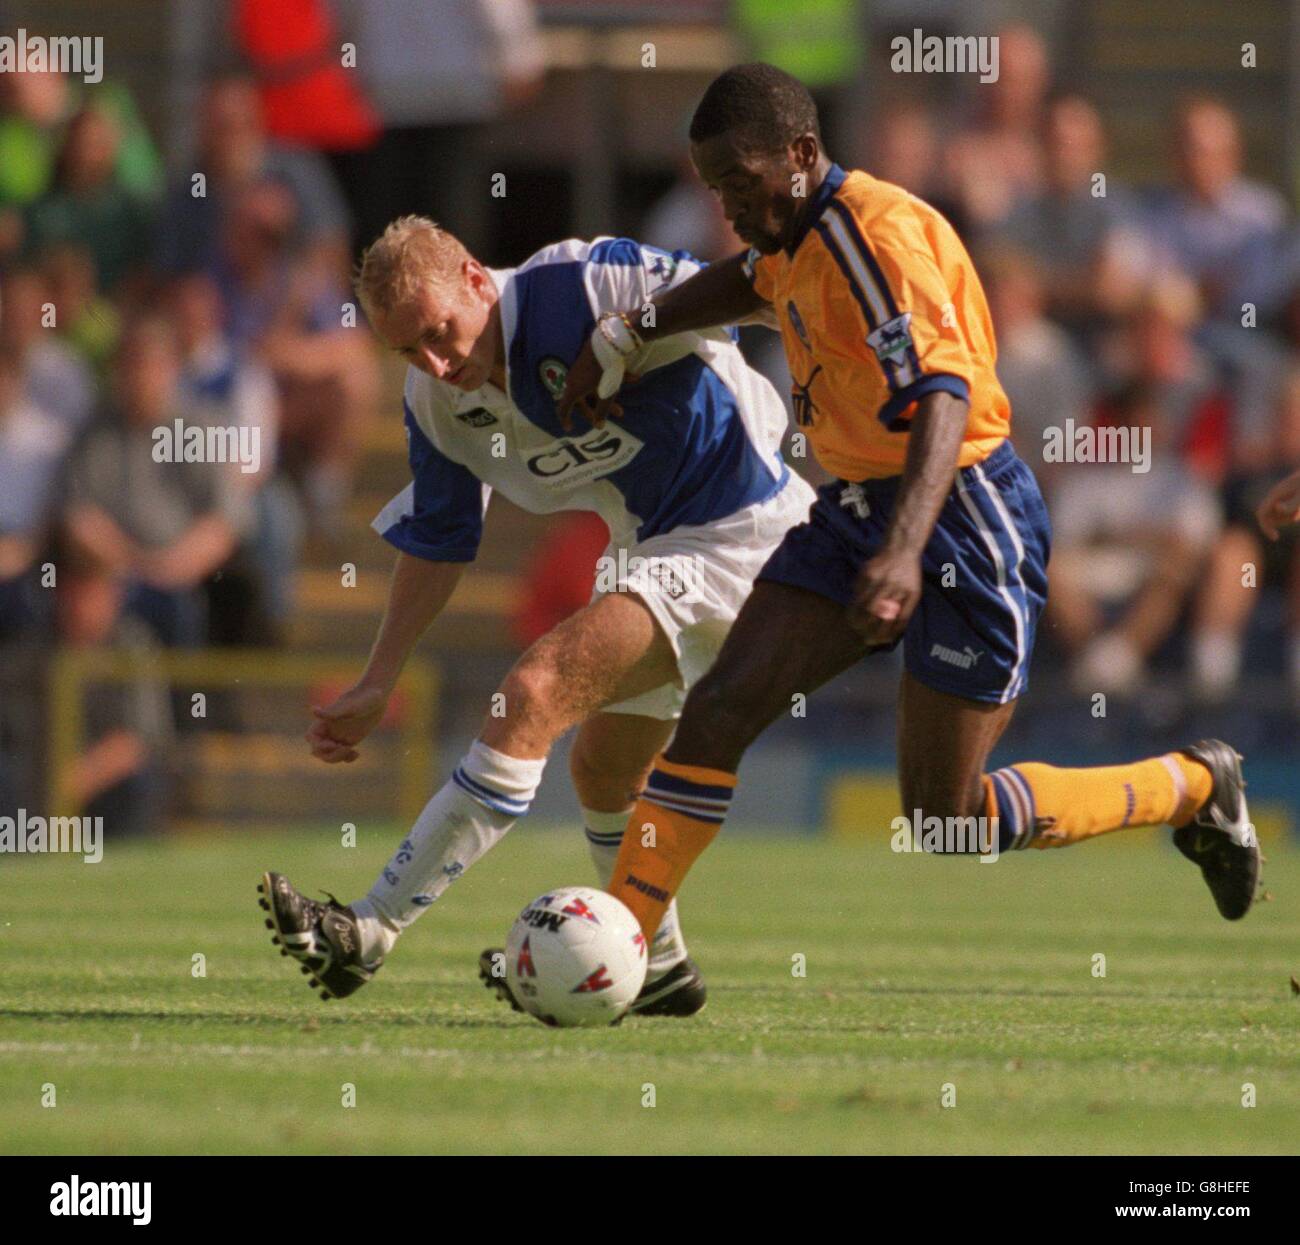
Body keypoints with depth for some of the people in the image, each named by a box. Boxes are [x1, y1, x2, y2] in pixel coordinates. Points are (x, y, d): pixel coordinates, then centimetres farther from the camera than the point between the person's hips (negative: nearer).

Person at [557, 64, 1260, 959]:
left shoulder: (878, 231, -22)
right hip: (858, 508, 9)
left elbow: (942, 398, -33)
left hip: (965, 516, -9)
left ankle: (1195, 788, 14)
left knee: (945, 820, -4)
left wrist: (904, 551, -46)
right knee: (720, 709, -6)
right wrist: (624, 336, 23)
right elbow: (753, 282, 34)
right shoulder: (803, 238, 7)